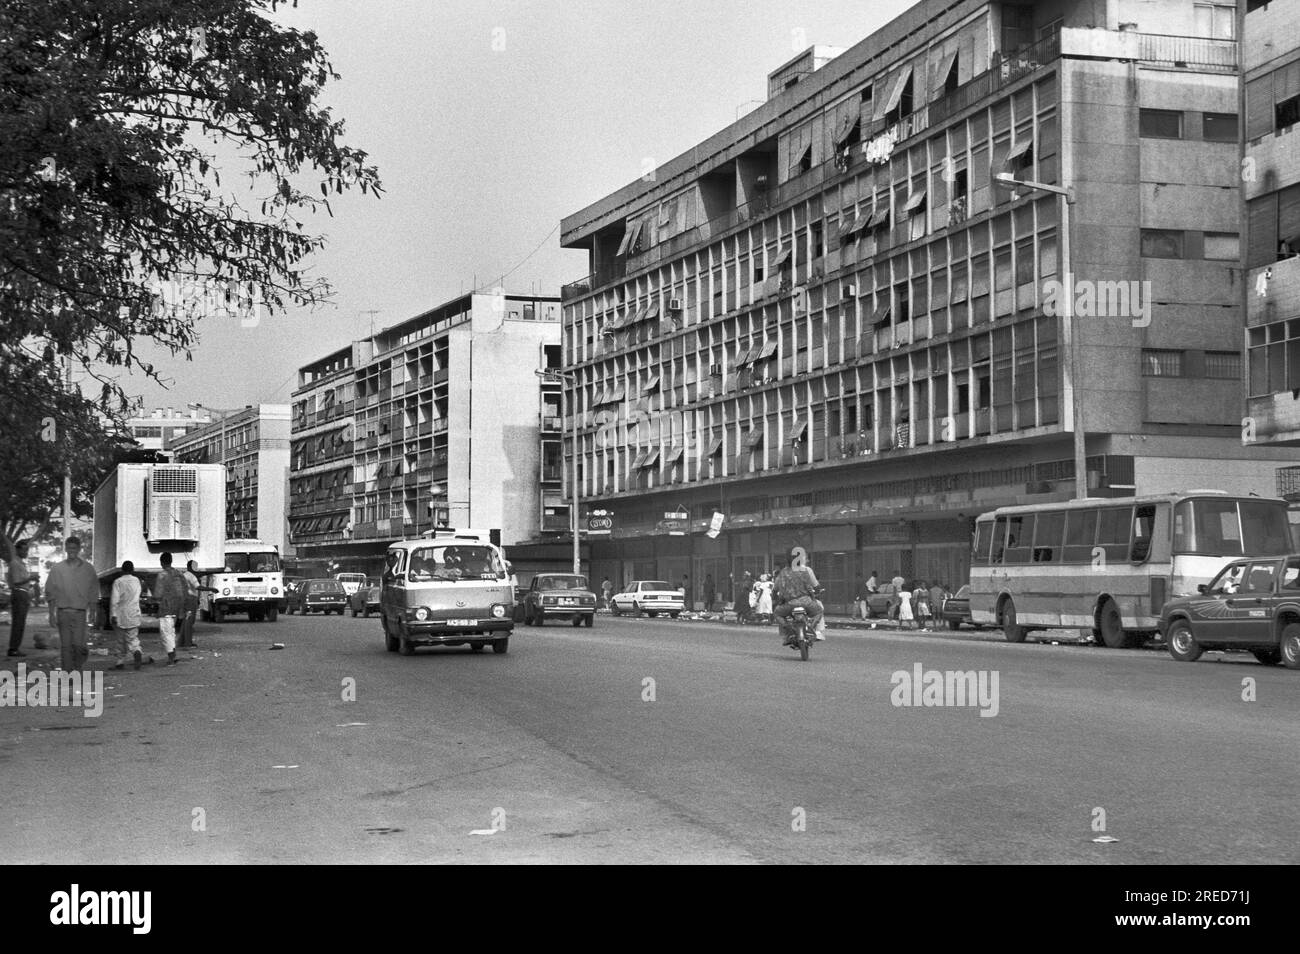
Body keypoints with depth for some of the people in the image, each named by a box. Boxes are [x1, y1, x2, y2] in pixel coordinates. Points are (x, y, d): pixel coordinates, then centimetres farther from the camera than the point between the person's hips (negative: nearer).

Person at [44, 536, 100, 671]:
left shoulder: (88, 569, 5)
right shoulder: (56, 569, 6)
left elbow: (93, 594, 8)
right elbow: (51, 594, 7)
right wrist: (51, 614, 1)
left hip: (80, 612, -1)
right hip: (62, 611, 1)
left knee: (78, 644, -11)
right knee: (65, 646, 1)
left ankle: (80, 664, 19)